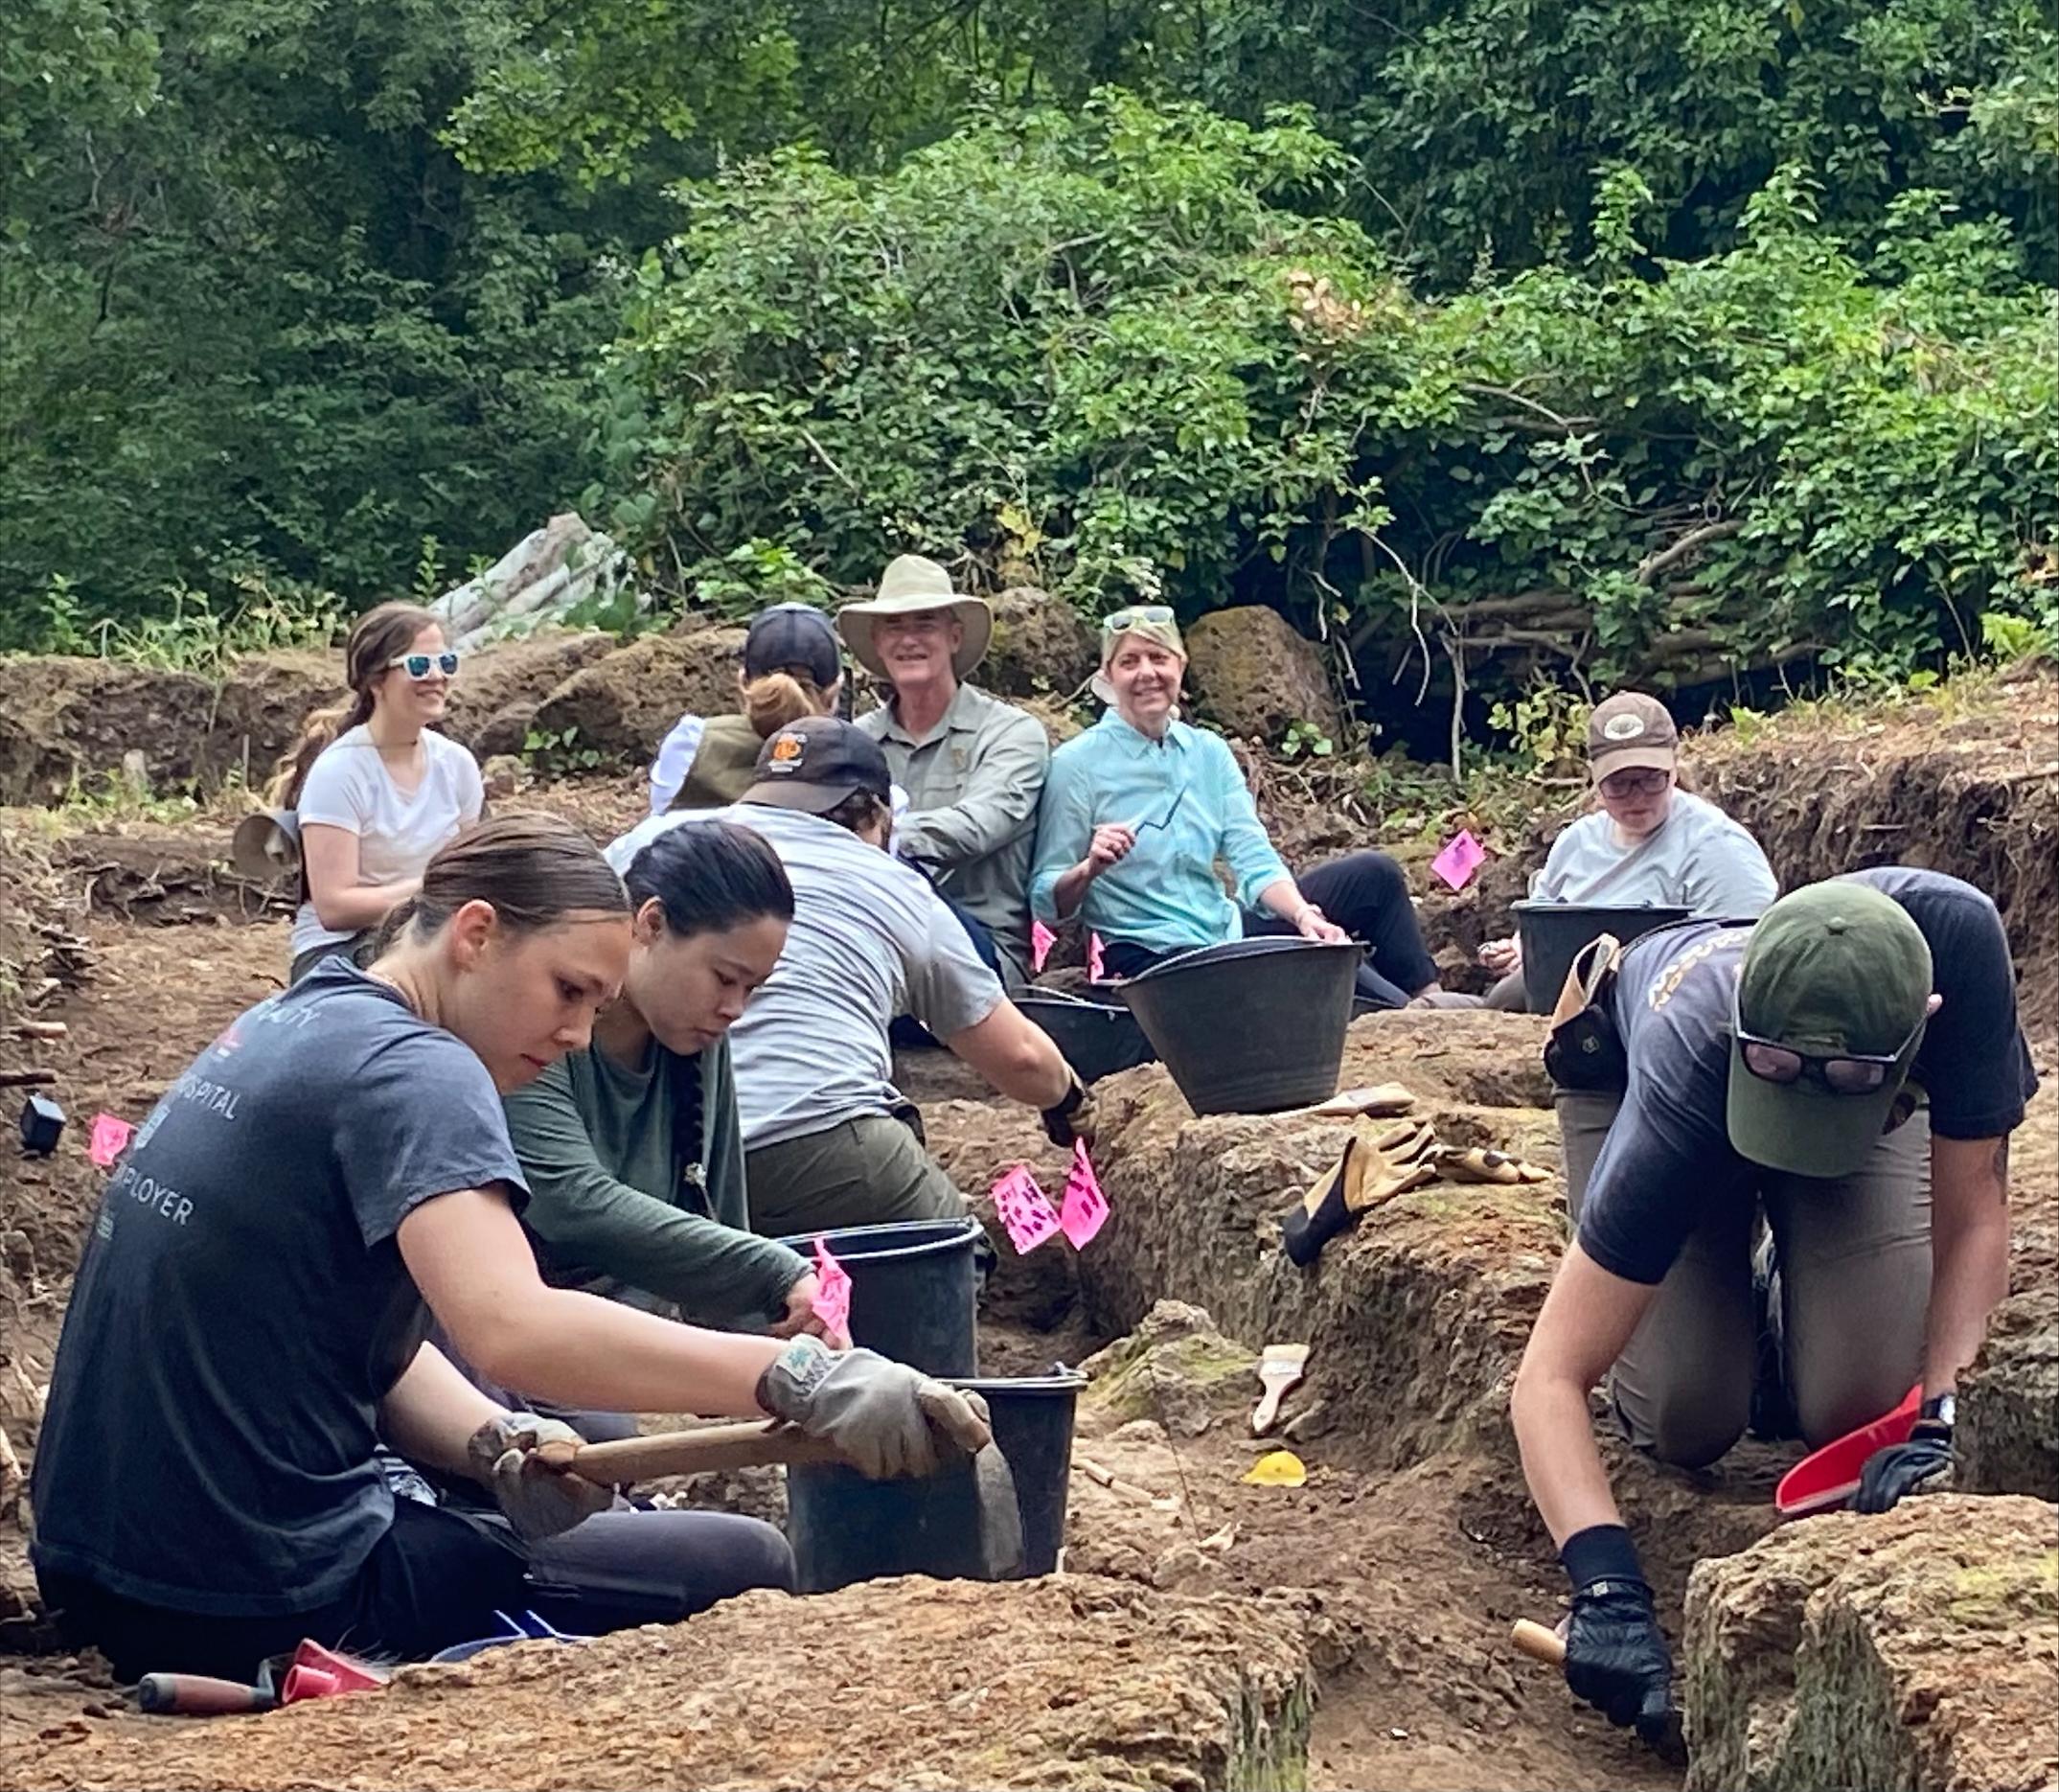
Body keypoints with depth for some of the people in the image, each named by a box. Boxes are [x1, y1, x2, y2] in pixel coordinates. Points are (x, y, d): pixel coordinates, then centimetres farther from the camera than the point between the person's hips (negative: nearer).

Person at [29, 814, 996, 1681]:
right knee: (746, 1564, -1)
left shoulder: (286, 1029, 11)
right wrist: (807, 1381, -38)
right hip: (255, 1601, -10)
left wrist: (502, 1447, -9)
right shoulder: (407, 1068, -18)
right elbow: (512, 1328, -35)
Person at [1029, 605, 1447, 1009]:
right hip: (1150, 958, -6)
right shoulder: (1076, 764, -10)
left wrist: (1303, 914, -22)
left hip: (1230, 930, 6)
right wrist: (1090, 868, -30)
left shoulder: (1208, 751, 6)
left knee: (1373, 873, -1)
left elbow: (1254, 859, -3)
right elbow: (1047, 903, -9)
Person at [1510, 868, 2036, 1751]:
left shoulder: (1954, 938, -43)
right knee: (1689, 1424, -15)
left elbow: (1975, 1220, -30)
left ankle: (1795, 1271, 17)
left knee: (1861, 1410, -16)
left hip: (1876, 1120, 2)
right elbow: (1551, 1378, -44)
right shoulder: (1679, 1092, -46)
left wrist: (1935, 1419, -42)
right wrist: (1609, 1587, -58)